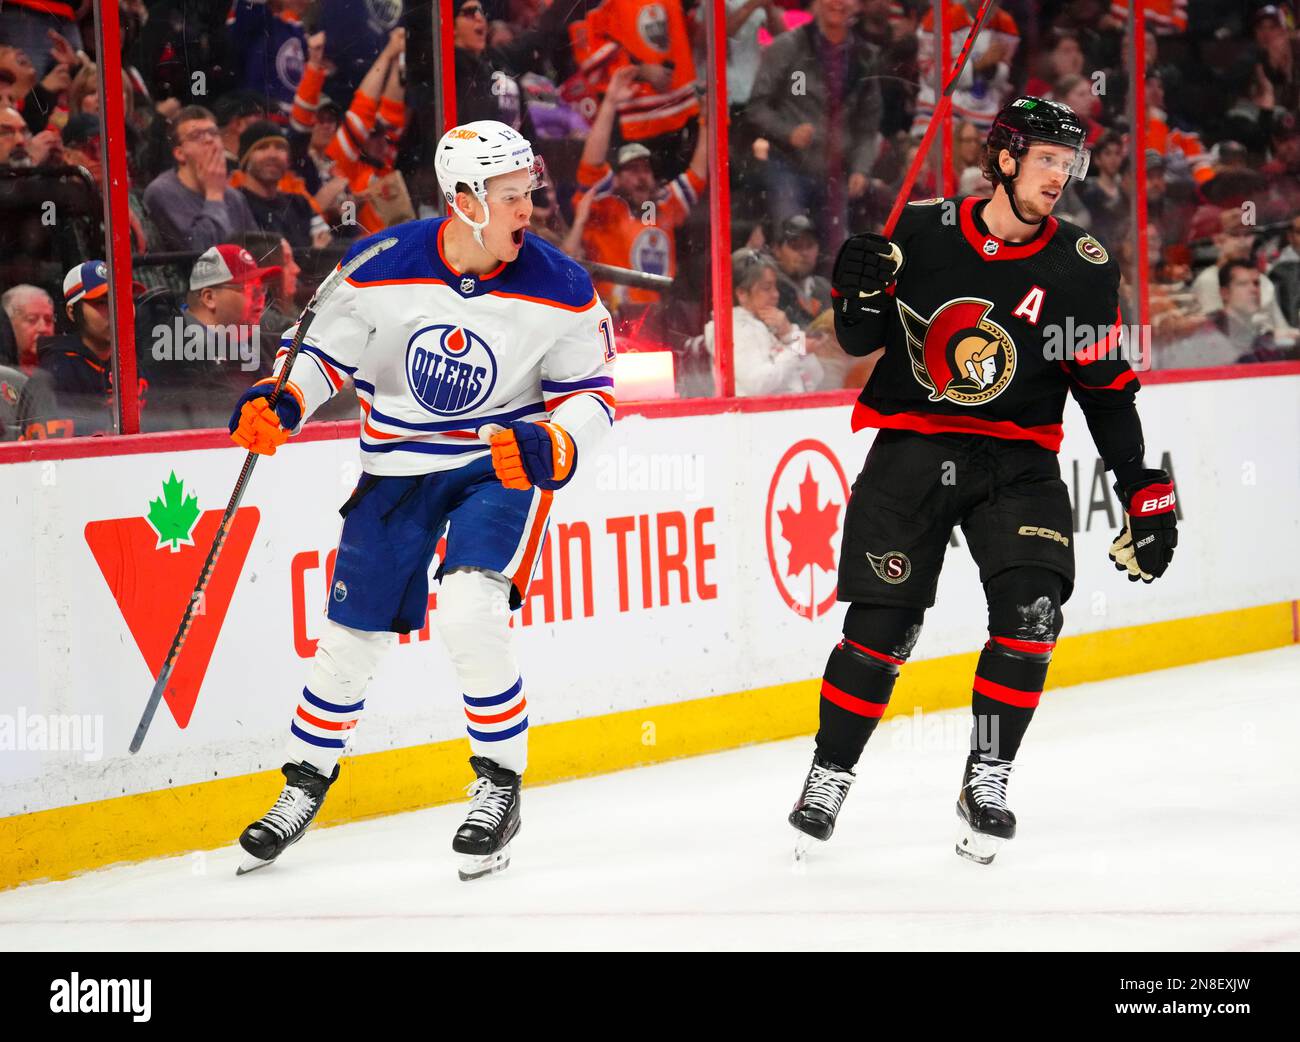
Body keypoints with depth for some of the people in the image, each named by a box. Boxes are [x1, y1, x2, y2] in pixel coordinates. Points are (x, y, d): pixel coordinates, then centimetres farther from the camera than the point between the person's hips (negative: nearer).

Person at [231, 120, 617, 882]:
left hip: (503, 465, -2)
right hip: (397, 467, 2)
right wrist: (280, 404, -19)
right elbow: (327, 355, 0)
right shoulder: (382, 268, -14)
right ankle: (307, 780, 33)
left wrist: (550, 444, -26)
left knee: (468, 617, -23)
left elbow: (592, 393, -6)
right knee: (354, 635, 8)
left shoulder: (560, 289, -15)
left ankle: (500, 789, -3)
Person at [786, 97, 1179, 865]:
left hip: (1016, 462, 1)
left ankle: (987, 781, -1)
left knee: (1030, 612, -17)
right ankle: (830, 775, 16)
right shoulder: (922, 232, -3)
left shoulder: (1081, 269, -3)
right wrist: (859, 296, -16)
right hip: (910, 450, 0)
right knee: (880, 628, -3)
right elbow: (860, 341, 6)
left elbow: (1108, 391, 2)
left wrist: (1145, 494, -1)